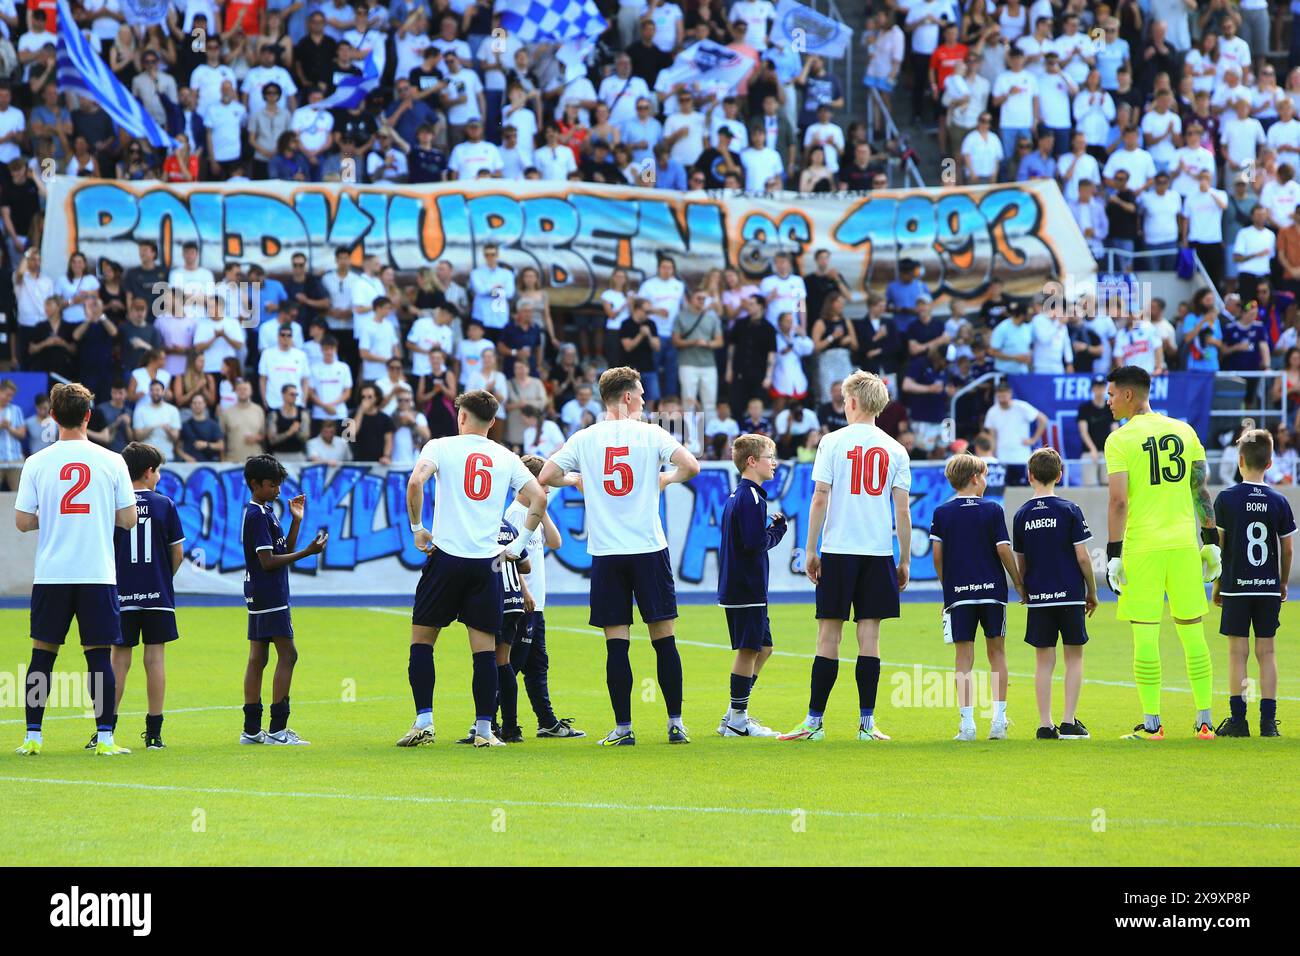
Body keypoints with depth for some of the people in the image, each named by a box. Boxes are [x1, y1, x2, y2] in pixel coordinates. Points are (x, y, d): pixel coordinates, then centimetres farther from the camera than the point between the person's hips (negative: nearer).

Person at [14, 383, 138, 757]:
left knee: (42, 654, 8)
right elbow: (128, 519, 0)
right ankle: (105, 738, -1)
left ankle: (33, 737, 8)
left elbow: (22, 522, -1)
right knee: (99, 655, 2)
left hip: (51, 574, 1)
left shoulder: (36, 463, -2)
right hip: (98, 573, -1)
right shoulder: (112, 462, -2)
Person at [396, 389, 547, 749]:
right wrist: (519, 544, 9)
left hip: (446, 557, -2)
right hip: (487, 561, 2)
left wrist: (417, 528, -3)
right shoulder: (507, 458, 10)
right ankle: (484, 729, 0)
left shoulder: (441, 447, 2)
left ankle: (424, 721, -2)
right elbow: (538, 498, 4)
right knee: (485, 648, 4)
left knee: (421, 639, 7)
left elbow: (415, 482, -14)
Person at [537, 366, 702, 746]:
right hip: (649, 548, -1)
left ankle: (623, 728, -2)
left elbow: (545, 477, 3)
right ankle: (675, 723, 6)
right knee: (664, 639, 5)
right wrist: (665, 479, 10)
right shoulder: (650, 434, -1)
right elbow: (691, 466, -10)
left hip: (606, 554, 1)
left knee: (617, 644, 1)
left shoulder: (583, 439, 3)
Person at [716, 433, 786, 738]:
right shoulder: (752, 498, -16)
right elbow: (755, 542, -24)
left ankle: (735, 715, 19)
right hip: (747, 587, -10)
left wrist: (773, 529, 5)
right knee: (749, 650, -4)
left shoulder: (735, 496, 17)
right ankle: (737, 720, 1)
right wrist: (776, 531, -6)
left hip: (734, 585, 10)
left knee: (763, 647, 16)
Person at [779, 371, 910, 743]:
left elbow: (820, 499, -5)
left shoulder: (833, 442, -2)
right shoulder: (895, 450, 5)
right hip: (879, 552, 2)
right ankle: (867, 722, 2)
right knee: (869, 637, 4)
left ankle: (814, 721, 1)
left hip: (838, 551, -2)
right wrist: (905, 561, 10)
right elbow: (903, 510, 4)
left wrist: (811, 551, -1)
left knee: (828, 637, 1)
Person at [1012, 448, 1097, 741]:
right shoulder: (1069, 510, -6)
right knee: (1074, 657, 7)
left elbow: (1020, 562, 8)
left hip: (1038, 596, 2)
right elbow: (1082, 556, -6)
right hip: (1070, 593, -2)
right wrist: (1092, 591, 5)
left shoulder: (1022, 515, 2)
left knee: (1044, 661, 6)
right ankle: (1069, 722, 1)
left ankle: (1045, 725, 2)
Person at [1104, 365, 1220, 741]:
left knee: (1145, 637, 1)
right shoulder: (1184, 431, 9)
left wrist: (1113, 555, -11)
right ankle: (1205, 720, 8)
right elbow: (1201, 491, 9)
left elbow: (1119, 502, -12)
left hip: (1142, 545, -4)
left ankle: (1151, 723, 1)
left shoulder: (1120, 440, -5)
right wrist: (1211, 541, 14)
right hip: (1184, 541, 4)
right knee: (1193, 635, 9)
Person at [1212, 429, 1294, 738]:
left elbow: (1218, 545, -3)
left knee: (1238, 652, 1)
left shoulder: (1227, 498, -6)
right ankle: (1268, 720, 3)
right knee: (1266, 652, 6)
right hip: (1269, 588, 2)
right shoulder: (1279, 502, 0)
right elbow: (1287, 549, 4)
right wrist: (1283, 583, 19)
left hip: (1236, 585, -2)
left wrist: (1217, 584, 8)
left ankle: (1238, 719, 0)